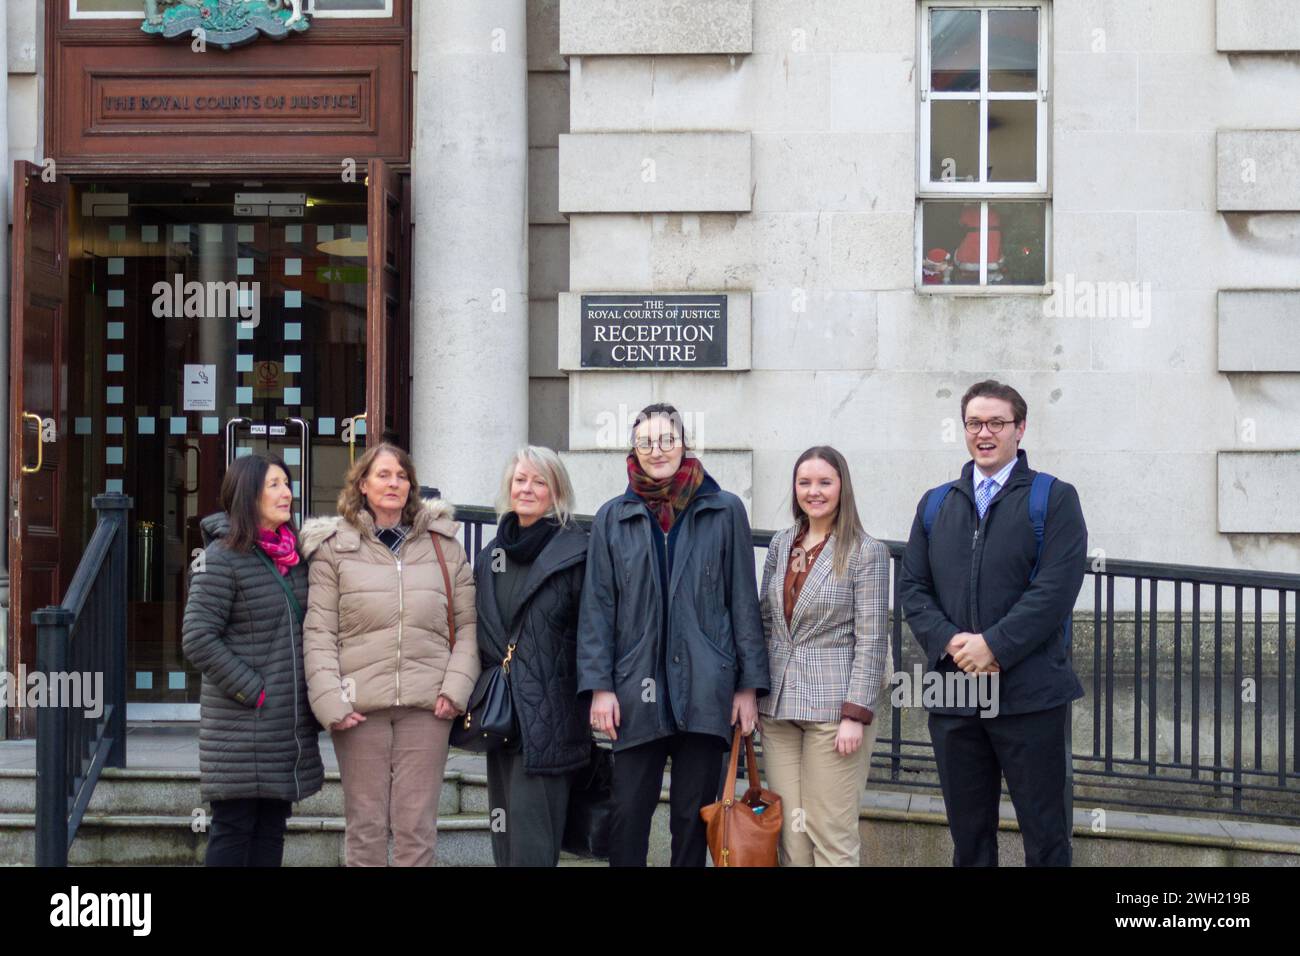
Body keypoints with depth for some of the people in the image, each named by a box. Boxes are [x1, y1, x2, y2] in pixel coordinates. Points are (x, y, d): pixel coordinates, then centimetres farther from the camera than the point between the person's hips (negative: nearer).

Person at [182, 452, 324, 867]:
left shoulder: (294, 555, 11)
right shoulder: (223, 557, -10)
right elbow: (197, 639, -15)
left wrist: (313, 693, 10)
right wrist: (252, 690, -15)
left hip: (289, 722, 7)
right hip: (241, 728, -7)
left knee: (271, 829, 10)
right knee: (233, 830, -3)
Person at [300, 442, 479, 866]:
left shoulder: (442, 544, 11)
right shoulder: (334, 546, 6)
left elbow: (468, 624, 10)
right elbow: (319, 632, 1)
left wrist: (456, 686, -4)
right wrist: (329, 701, -9)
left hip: (425, 703, 1)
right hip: (360, 702, -1)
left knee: (417, 825, 1)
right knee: (365, 824, 3)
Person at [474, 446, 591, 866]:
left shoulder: (575, 553, -6)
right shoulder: (491, 555, 14)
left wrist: (594, 702, -11)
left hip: (547, 715, -7)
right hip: (499, 711, 7)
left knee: (530, 835, -10)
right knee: (504, 834, 10)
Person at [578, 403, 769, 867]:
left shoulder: (724, 511, 4)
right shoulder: (613, 517, 7)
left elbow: (745, 601, 5)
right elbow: (597, 607, 6)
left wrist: (749, 685, 0)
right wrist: (599, 685, -2)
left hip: (705, 689, -1)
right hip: (638, 687, 1)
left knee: (694, 812, 5)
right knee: (628, 811, 0)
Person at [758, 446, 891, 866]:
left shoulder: (866, 552, -6)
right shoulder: (781, 545, 10)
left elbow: (871, 641, -9)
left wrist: (856, 715, -14)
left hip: (834, 706, -5)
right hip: (778, 705, 5)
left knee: (831, 834, -4)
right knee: (789, 831, 6)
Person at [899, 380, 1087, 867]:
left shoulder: (1054, 499, 1)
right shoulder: (936, 505, 15)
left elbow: (1055, 589, -10)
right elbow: (913, 587, 9)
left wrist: (994, 645, -16)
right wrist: (950, 642, -9)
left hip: (1029, 693, -4)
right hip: (952, 695, 4)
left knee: (1045, 835, 0)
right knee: (968, 834, 10)